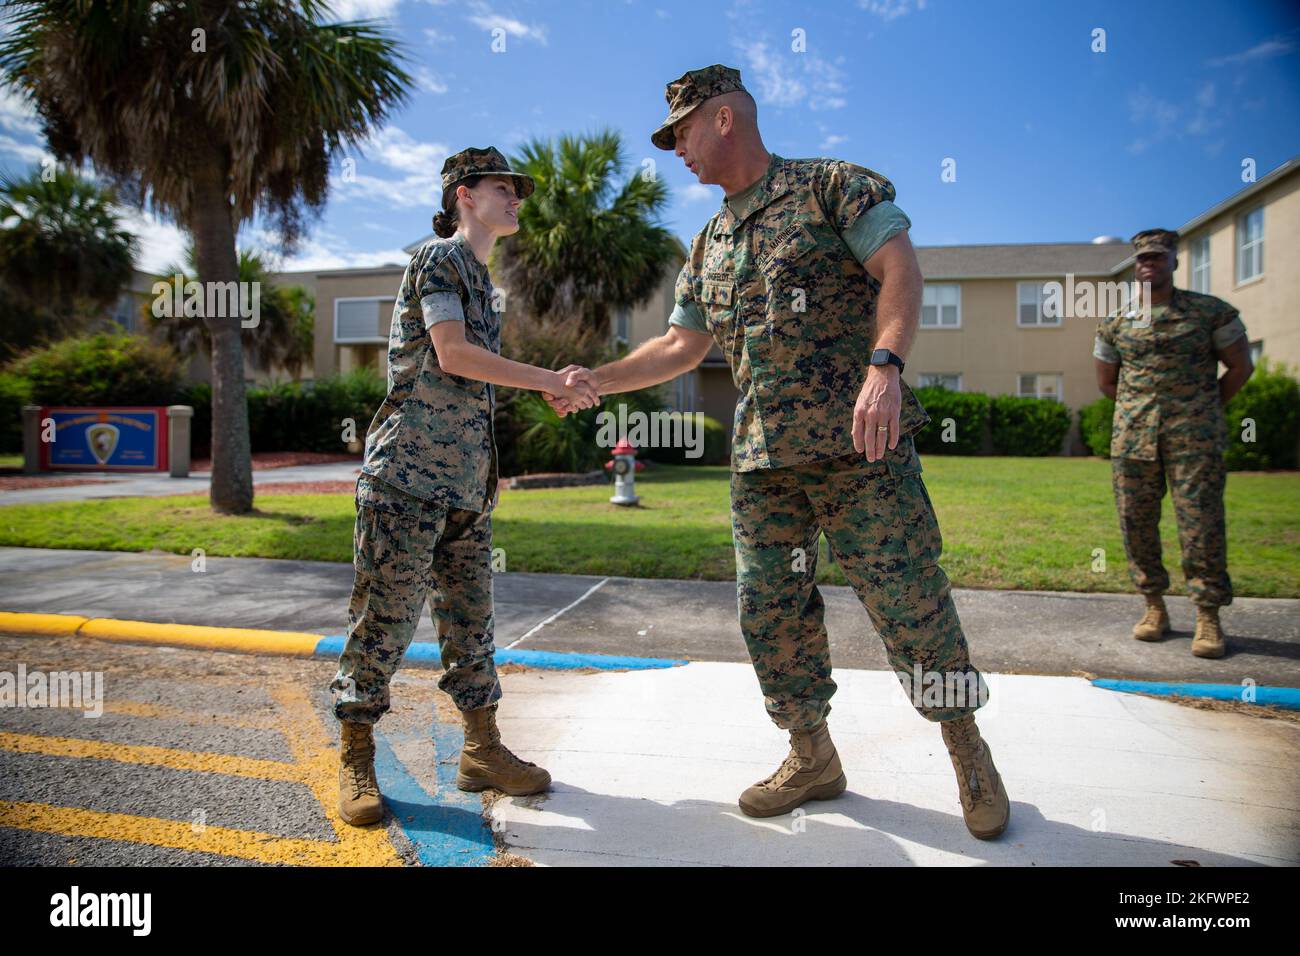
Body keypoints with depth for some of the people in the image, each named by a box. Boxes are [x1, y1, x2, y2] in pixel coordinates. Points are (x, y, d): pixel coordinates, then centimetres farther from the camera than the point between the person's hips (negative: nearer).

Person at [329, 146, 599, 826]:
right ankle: (355, 757, 9)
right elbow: (452, 354, -15)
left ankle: (482, 750, 18)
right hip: (408, 471, -8)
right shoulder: (437, 259, -2)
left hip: (466, 482, 8)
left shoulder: (481, 279, 23)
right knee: (386, 614, -3)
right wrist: (552, 380, -12)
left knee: (470, 616, 9)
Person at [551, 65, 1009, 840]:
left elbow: (900, 268, -10)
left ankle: (970, 755, 19)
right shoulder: (708, 246, 21)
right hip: (762, 457, 6)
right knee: (770, 608, 6)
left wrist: (885, 366, -25)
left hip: (858, 441, -6)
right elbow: (682, 346, 23)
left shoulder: (833, 186, 2)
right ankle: (813, 759, 23)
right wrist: (597, 381, 17)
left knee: (910, 599, -3)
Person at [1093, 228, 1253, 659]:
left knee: (1201, 523, -5)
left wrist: (1205, 410, 9)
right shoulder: (1115, 322, 9)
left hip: (1195, 439, -2)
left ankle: (1208, 616, 5)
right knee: (1136, 522, 3)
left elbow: (1241, 366, 10)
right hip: (1132, 437, 3)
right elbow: (1105, 380, 18)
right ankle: (1154, 606, 17)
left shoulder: (1210, 311, 4)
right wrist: (1141, 410, 13)